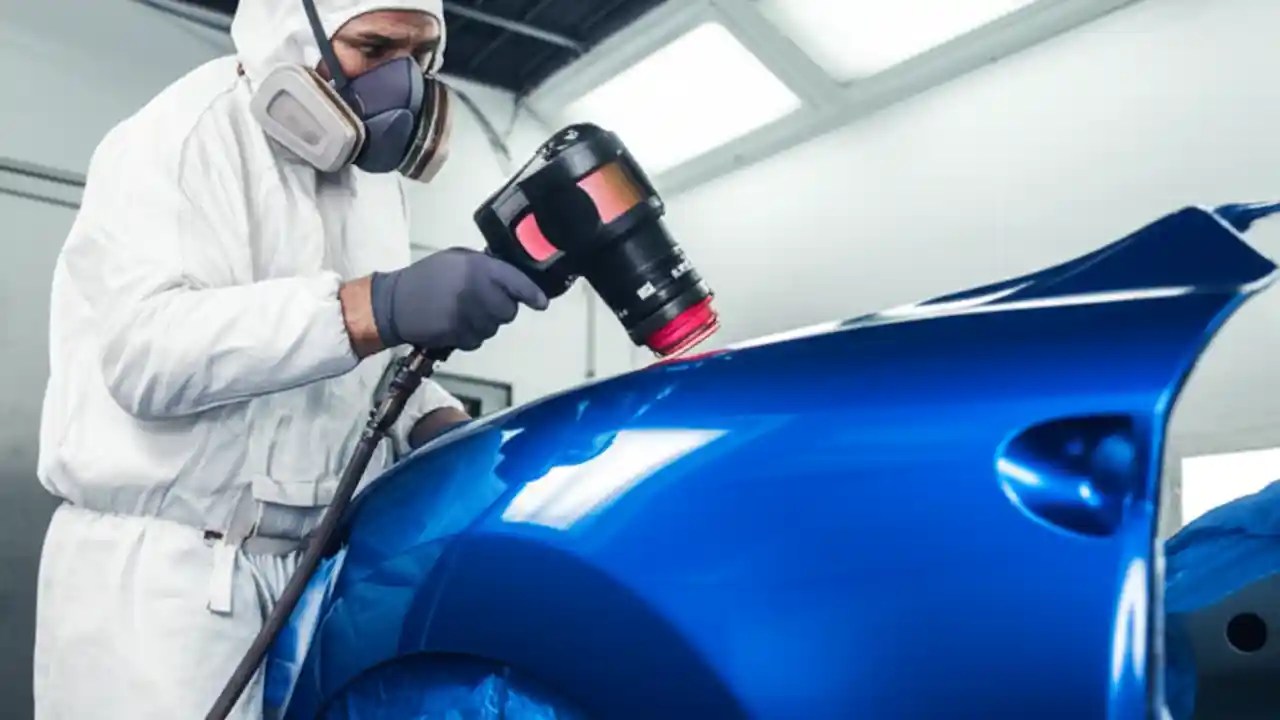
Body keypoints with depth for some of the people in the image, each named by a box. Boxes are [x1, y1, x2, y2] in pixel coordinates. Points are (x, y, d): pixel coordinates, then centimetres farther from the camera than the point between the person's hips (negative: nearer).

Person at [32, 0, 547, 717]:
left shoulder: (377, 171, 13)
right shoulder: (190, 130, -10)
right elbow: (143, 348, -26)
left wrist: (445, 427, -3)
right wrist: (379, 305, -36)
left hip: (313, 566, 7)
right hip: (163, 569, -6)